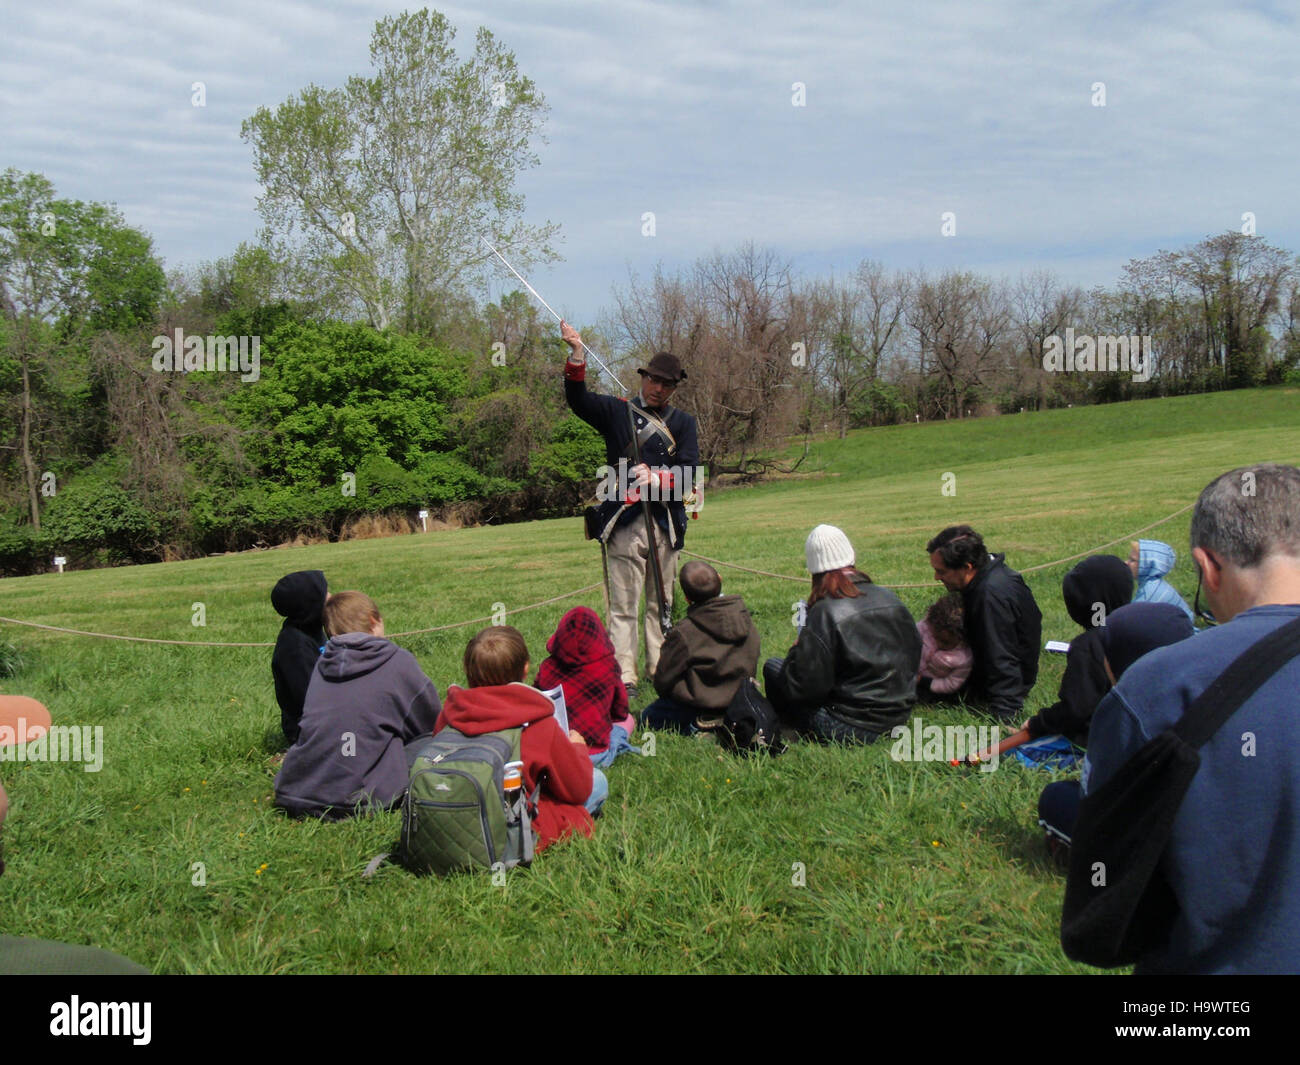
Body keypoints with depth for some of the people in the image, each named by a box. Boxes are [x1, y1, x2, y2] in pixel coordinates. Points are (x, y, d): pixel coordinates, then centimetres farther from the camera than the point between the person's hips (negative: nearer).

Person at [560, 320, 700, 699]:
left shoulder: (683, 423, 12)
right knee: (623, 604, -4)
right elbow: (578, 399, -8)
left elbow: (689, 474, 2)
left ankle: (660, 670, 19)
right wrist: (577, 354, -21)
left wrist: (655, 478, -16)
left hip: (666, 524, 3)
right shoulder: (616, 411, 8)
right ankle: (624, 678, -2)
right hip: (625, 523, -2)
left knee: (661, 603, 10)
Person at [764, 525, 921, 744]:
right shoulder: (890, 598, -1)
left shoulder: (824, 613, -20)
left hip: (853, 728, -7)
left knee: (772, 667, 7)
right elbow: (914, 655, 9)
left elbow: (806, 686, -19)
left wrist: (797, 650, 1)